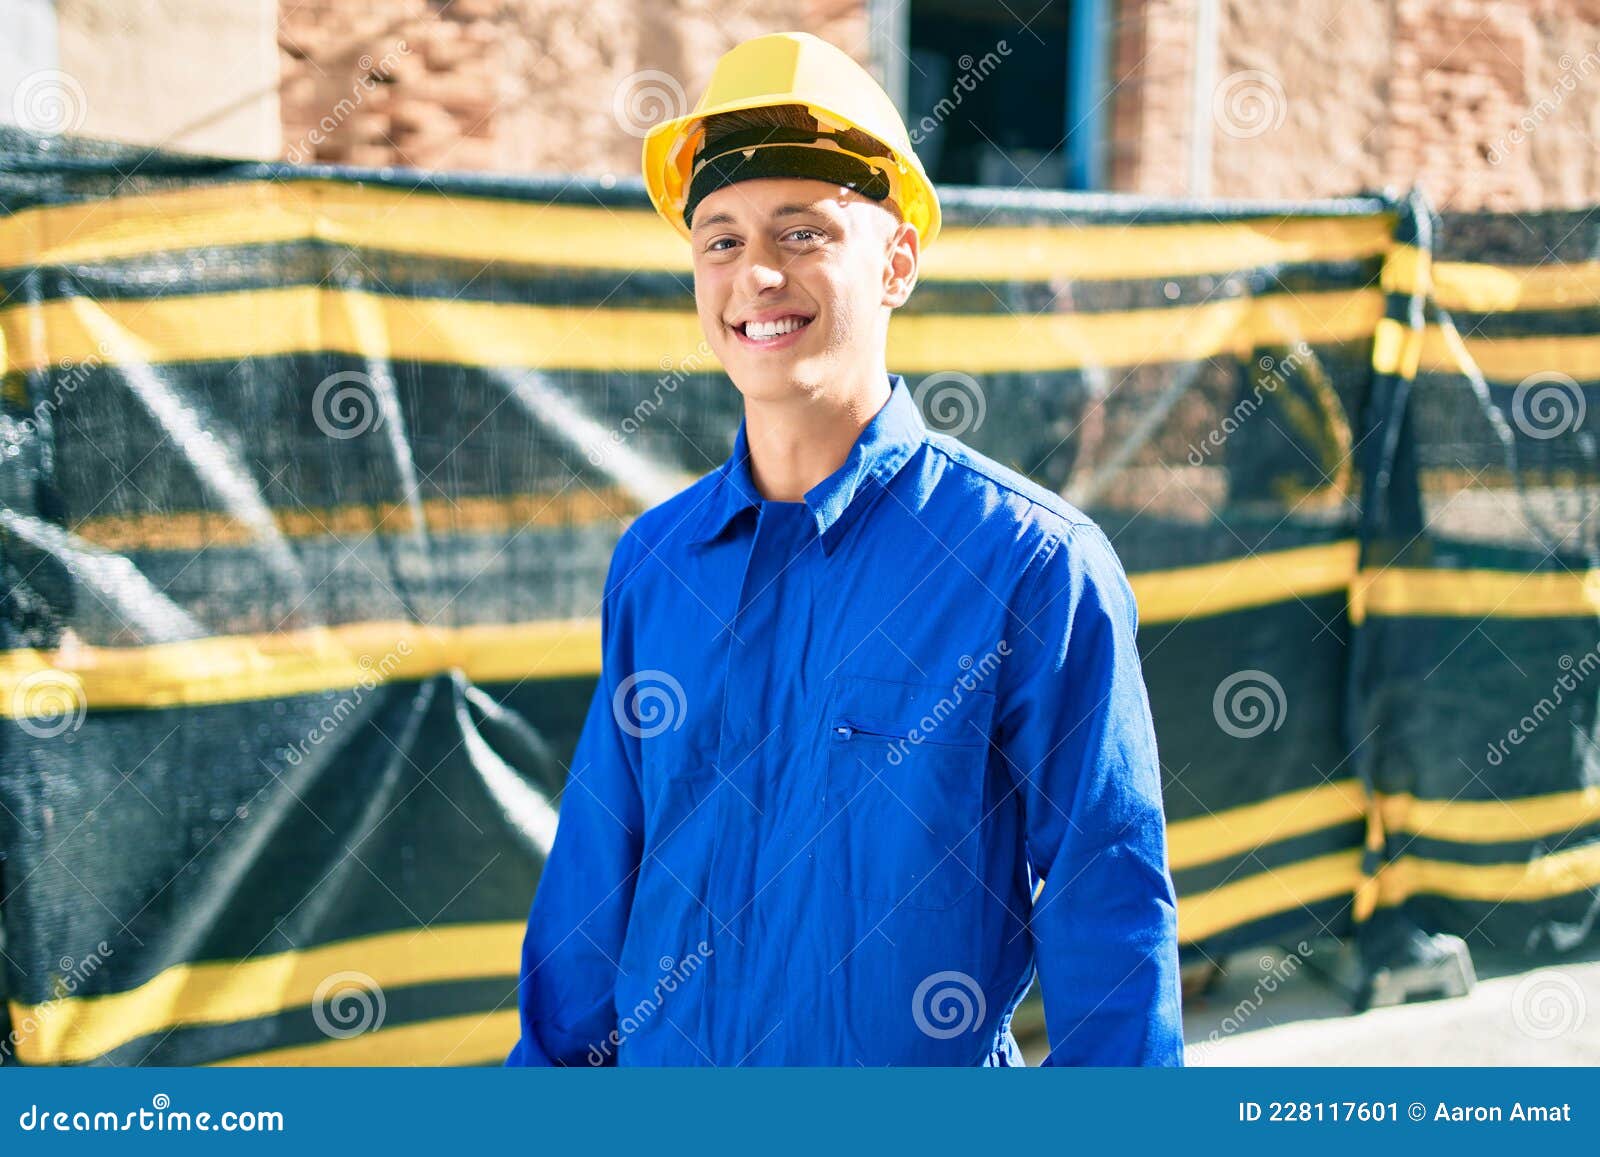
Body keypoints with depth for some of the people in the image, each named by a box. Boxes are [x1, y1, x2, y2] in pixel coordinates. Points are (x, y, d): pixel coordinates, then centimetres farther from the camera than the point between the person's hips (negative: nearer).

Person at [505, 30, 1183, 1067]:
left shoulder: (1036, 562, -14)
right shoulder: (651, 562, -1)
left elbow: (1108, 906, -12)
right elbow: (596, 873, 6)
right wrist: (553, 1063, 7)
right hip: (657, 1064, 4)